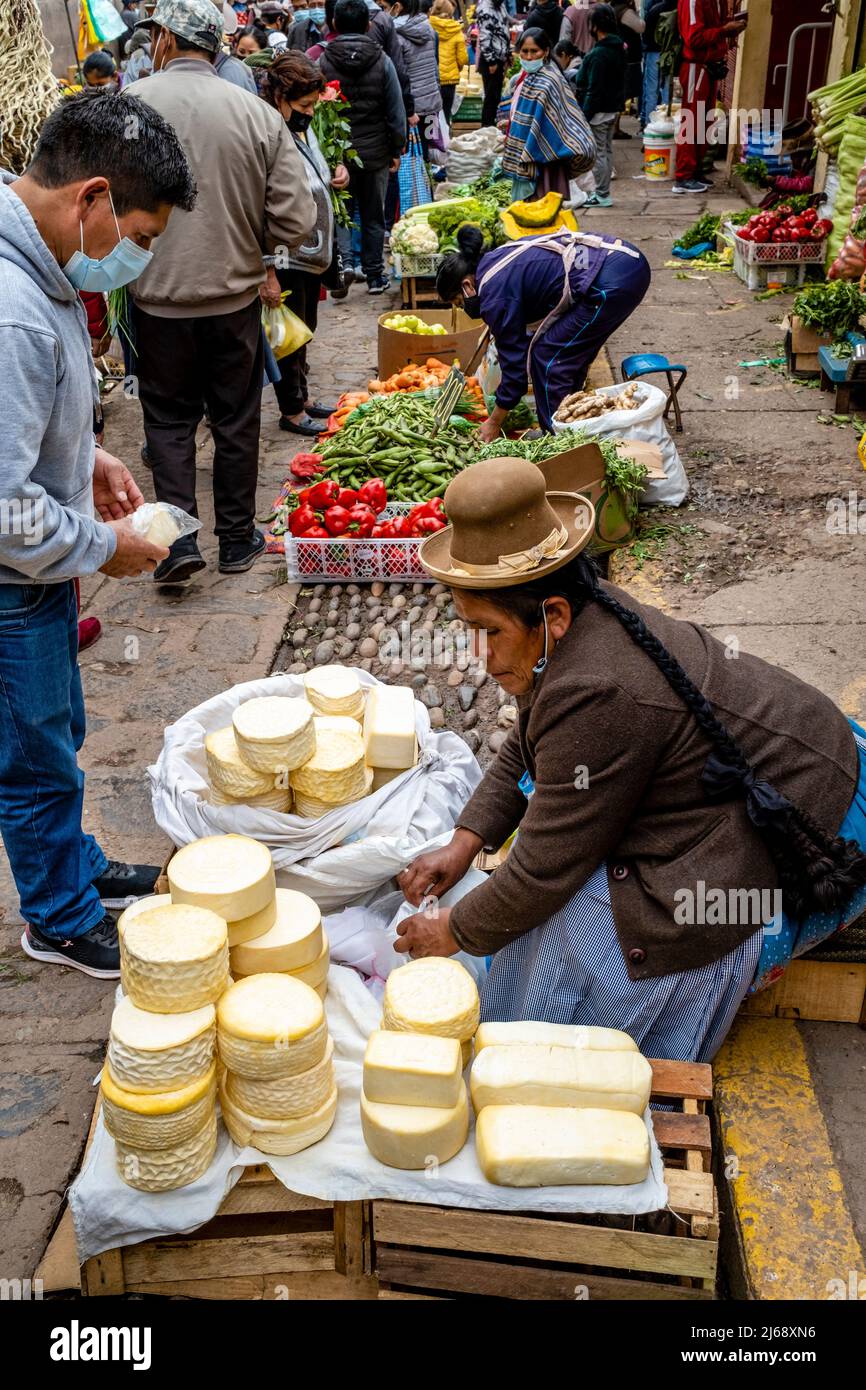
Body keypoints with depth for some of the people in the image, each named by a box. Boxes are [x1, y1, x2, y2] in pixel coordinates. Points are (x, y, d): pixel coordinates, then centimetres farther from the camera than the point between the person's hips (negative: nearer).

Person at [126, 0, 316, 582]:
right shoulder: (258, 114, -6)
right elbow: (296, 220, -7)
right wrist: (242, 241, 10)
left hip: (159, 299, -1)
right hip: (236, 296, 1)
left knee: (169, 418, 14)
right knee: (236, 419, 15)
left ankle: (179, 536, 4)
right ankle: (237, 539, 24)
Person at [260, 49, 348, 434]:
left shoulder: (303, 128, 6)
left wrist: (333, 178, 2)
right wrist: (267, 274, -25)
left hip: (312, 255, 9)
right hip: (287, 260, -9)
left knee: (304, 332, 20)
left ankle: (301, 397, 34)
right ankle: (291, 411, 19)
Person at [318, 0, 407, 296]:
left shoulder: (323, 62, -7)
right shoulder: (382, 61, -6)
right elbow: (396, 111, -2)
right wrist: (397, 149, 8)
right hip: (375, 151, 1)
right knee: (374, 216, 11)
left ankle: (344, 262, -2)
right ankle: (374, 275, 17)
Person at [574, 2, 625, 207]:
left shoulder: (598, 54, -20)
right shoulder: (619, 49, 9)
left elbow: (594, 89, -22)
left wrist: (585, 115, -19)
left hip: (599, 111, -10)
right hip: (613, 108, 10)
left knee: (598, 153, -3)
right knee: (607, 151, 15)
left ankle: (602, 195, 0)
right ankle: (603, 192, 23)